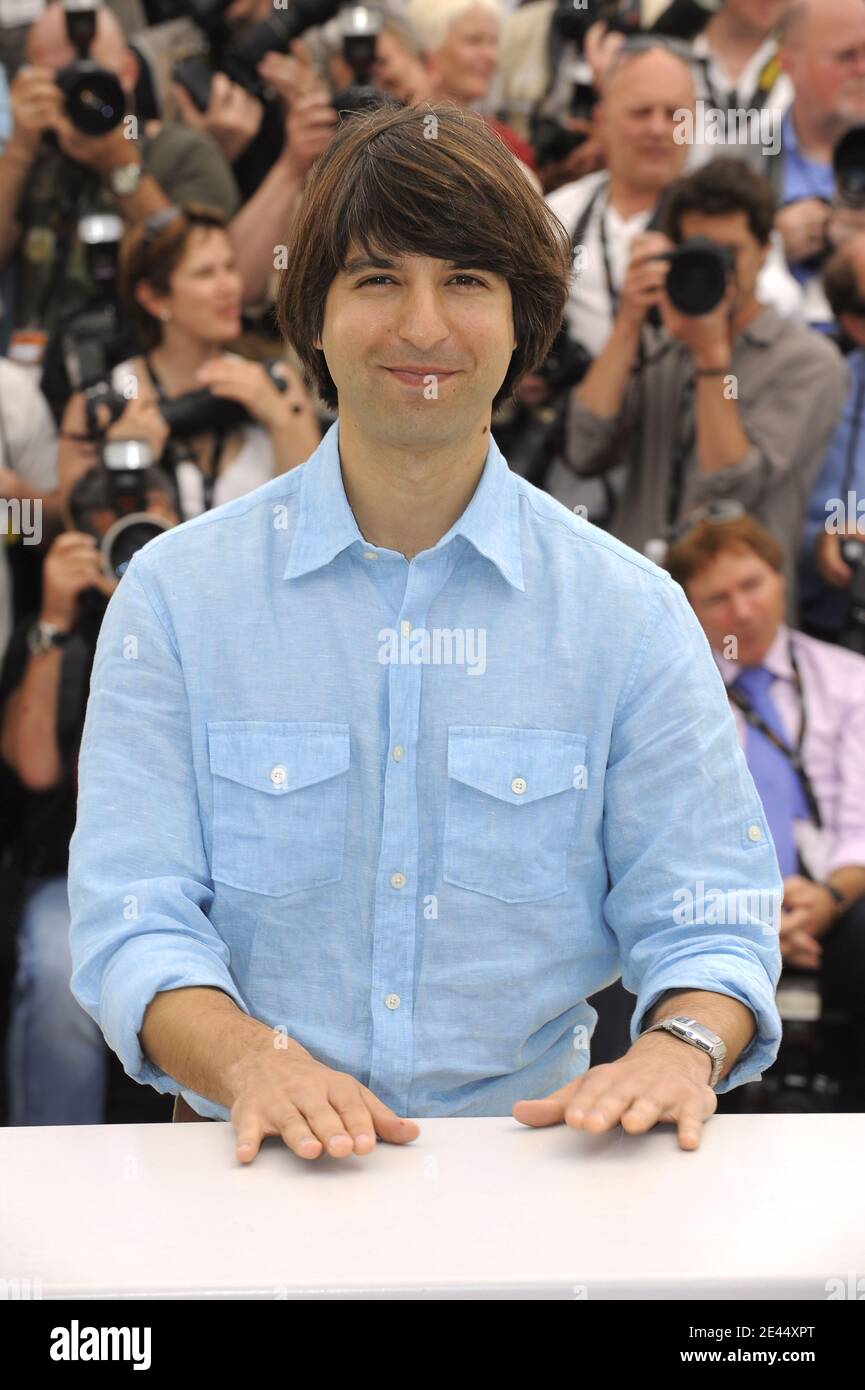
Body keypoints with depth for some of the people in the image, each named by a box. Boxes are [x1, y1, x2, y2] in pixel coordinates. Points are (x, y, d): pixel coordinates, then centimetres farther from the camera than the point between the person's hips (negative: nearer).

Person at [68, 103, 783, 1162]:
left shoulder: (632, 613, 6)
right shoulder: (177, 594, 4)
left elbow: (705, 924, 5)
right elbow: (130, 921, -1)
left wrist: (681, 1044, -19)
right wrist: (255, 1060, -21)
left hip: (535, 1164, 1)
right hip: (266, 1179, -1)